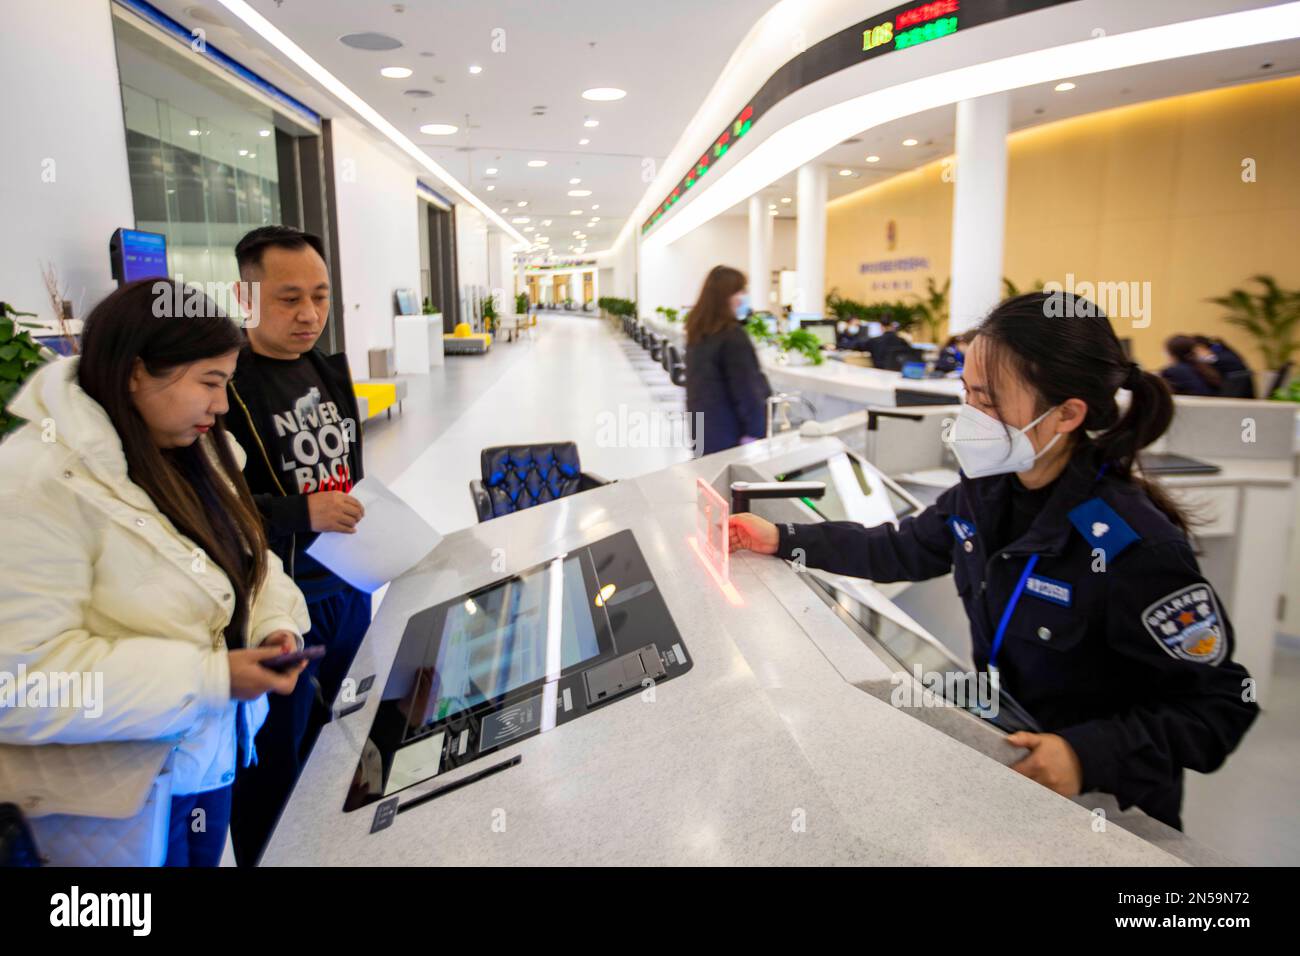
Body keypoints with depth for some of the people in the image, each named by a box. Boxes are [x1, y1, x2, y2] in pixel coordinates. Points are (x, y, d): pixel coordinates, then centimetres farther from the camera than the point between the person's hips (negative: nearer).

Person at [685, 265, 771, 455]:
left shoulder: (697, 330, 9)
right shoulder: (732, 335, -18)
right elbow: (745, 388, -18)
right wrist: (754, 431, -14)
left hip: (702, 425, 8)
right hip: (728, 432, -8)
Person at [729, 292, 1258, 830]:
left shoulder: (1132, 546, -27)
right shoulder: (987, 488, -6)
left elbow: (1221, 703, -18)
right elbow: (902, 551, 8)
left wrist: (1092, 756, -30)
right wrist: (785, 541, 4)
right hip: (999, 744, 5)